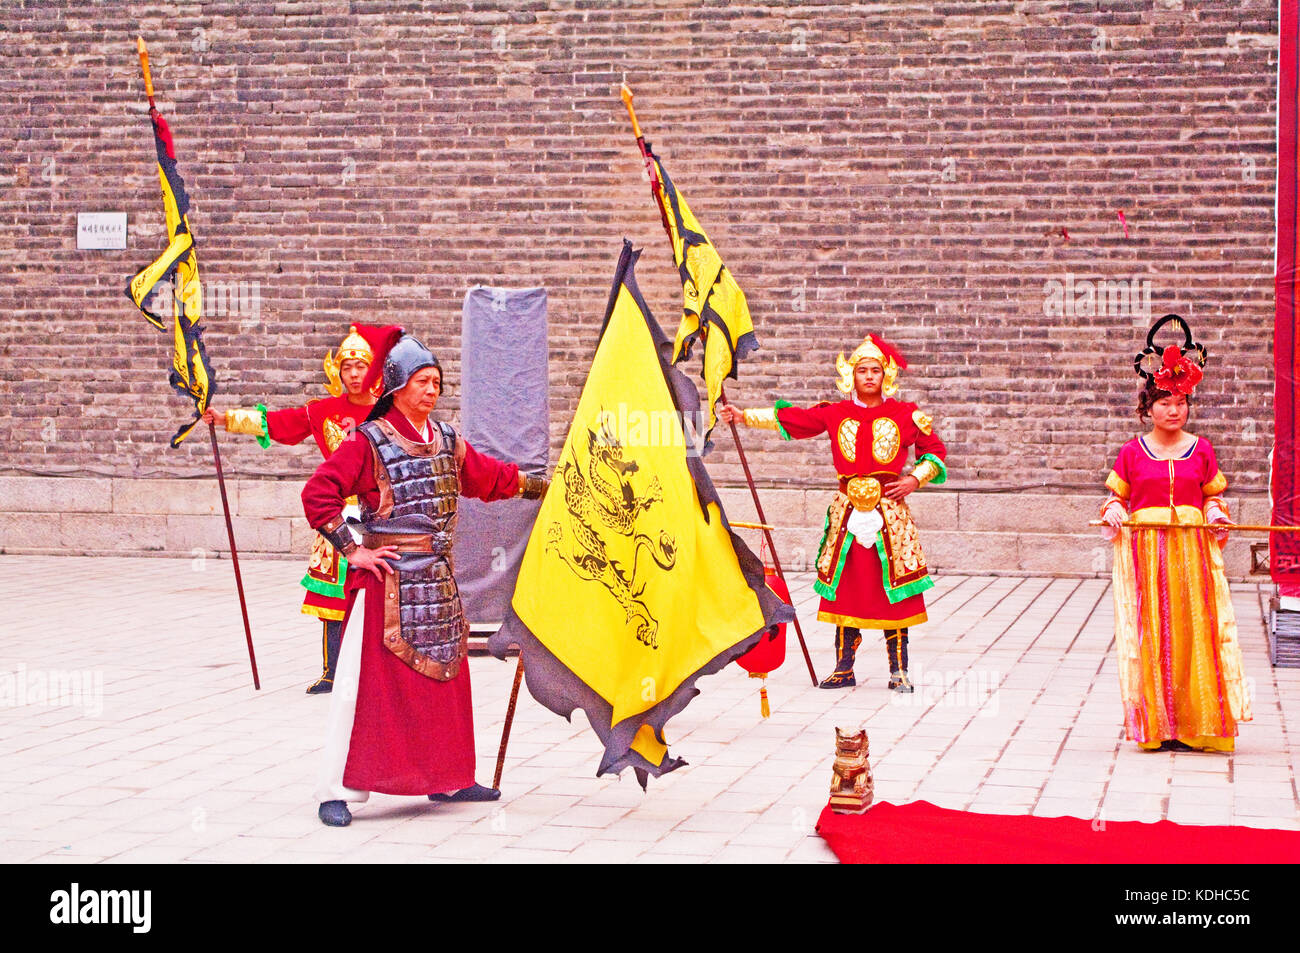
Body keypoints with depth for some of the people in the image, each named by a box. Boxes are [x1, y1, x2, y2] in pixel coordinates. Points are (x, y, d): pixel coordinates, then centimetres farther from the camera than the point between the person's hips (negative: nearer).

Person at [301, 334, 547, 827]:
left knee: (445, 675, 13)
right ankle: (337, 791, -3)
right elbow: (317, 495, -13)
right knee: (367, 683, -7)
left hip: (438, 581, 7)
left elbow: (488, 477, 28)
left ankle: (449, 779, 27)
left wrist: (542, 486, 36)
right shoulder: (369, 442, -8)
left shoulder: (447, 440, 12)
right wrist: (353, 550, -14)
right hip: (388, 580, -7)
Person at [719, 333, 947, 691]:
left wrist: (916, 479, -3)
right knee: (845, 587, 2)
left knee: (894, 588, -3)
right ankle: (844, 668, 12)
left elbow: (935, 450, 11)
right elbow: (789, 418, 8)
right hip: (847, 510, 2)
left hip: (889, 510, -2)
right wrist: (744, 417, 3)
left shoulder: (905, 414, 3)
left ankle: (899, 670, 4)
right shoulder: (835, 414, 7)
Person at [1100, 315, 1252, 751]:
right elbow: (1117, 496, 11)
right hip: (1145, 550, -1)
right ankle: (1157, 725, 4)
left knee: (1192, 631, -2)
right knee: (1152, 634, -2)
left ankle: (1193, 723, 5)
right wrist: (1113, 514, -10)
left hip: (1192, 550, 1)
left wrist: (1216, 515, -7)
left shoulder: (1201, 450, 7)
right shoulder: (1132, 452, 4)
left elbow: (1213, 495, 14)